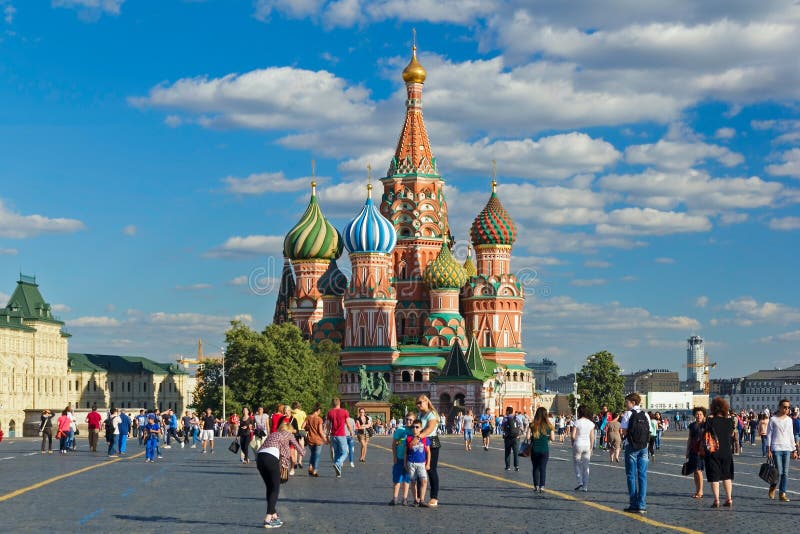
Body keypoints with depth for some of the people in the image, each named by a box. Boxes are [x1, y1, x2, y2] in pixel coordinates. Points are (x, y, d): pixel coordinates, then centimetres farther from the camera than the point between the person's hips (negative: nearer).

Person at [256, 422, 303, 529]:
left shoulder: (272, 434, 34)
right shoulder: (288, 434, 22)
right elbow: (296, 445, 36)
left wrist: (283, 463, 44)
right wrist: (301, 453, 58)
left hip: (259, 457, 6)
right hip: (271, 457, -6)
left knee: (269, 488, 18)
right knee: (275, 489, 2)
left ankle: (274, 516, 24)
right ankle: (268, 519, -7)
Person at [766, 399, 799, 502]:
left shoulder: (789, 420, 11)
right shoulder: (773, 419, -2)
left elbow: (791, 435, 16)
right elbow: (769, 435, -2)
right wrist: (768, 450, -7)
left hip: (787, 449, 4)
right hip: (776, 448, -4)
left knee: (785, 473, 1)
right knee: (779, 472, -9)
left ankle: (782, 493, 6)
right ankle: (772, 488, 16)